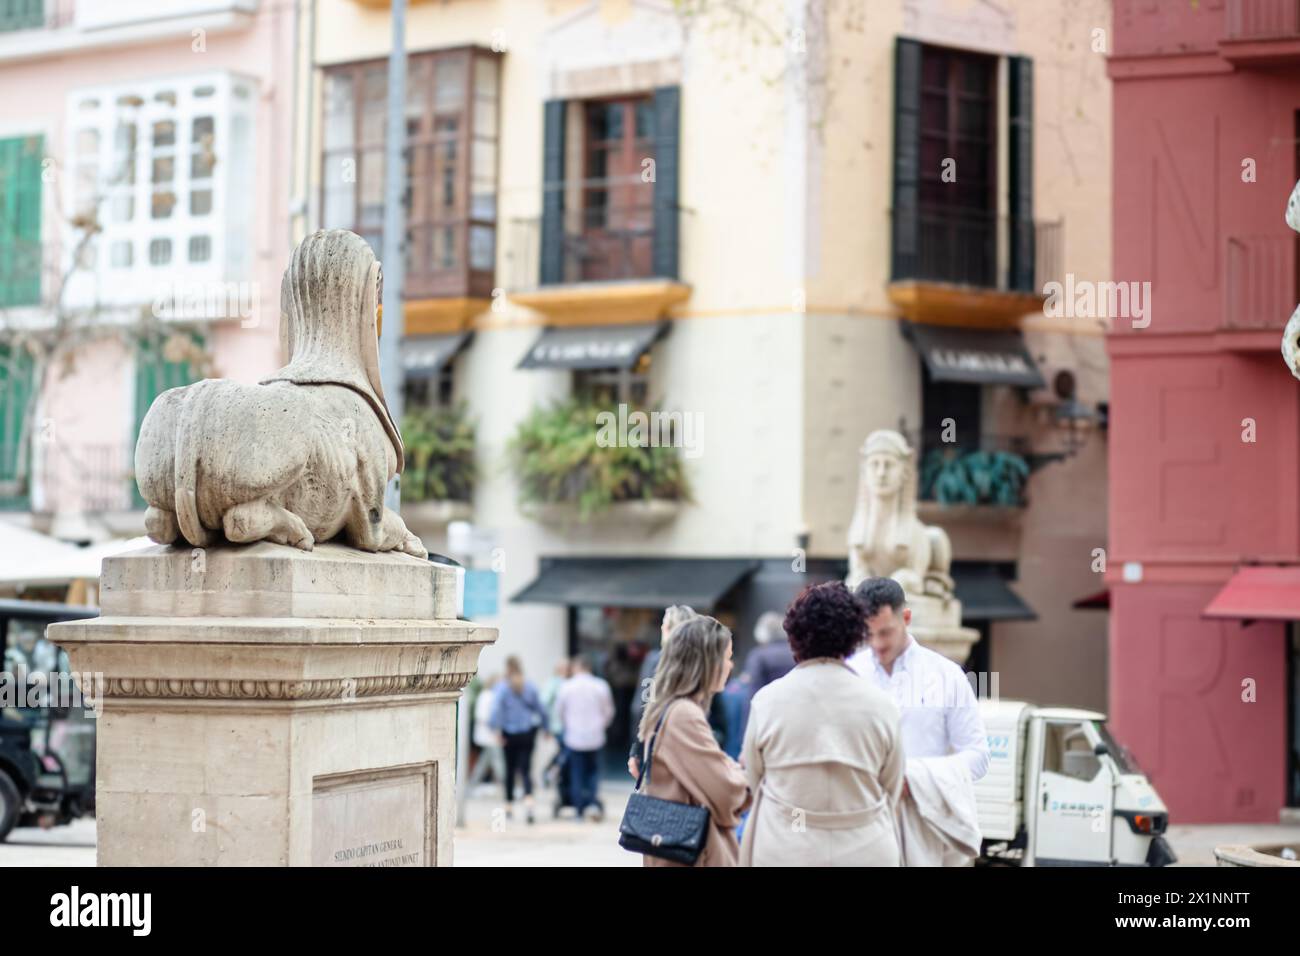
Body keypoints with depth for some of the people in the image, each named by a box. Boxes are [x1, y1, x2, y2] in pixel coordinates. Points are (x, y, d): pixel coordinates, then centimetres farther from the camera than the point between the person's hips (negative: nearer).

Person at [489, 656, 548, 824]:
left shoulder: (503, 688, -6)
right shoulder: (530, 687, 1)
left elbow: (496, 710, -16)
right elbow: (541, 710, 6)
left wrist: (497, 730, -11)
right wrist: (545, 727, 19)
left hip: (510, 733, -1)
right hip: (528, 733, 1)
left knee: (510, 770, 12)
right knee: (526, 769, -2)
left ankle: (509, 806, 21)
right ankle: (528, 800, -26)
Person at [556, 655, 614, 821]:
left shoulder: (567, 686, -7)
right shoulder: (601, 686, -6)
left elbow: (559, 711, 5)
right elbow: (608, 711, 3)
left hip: (574, 737, -1)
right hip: (595, 737, 1)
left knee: (576, 775, 7)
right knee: (593, 771, 13)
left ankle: (579, 810, 8)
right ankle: (594, 802, -7)